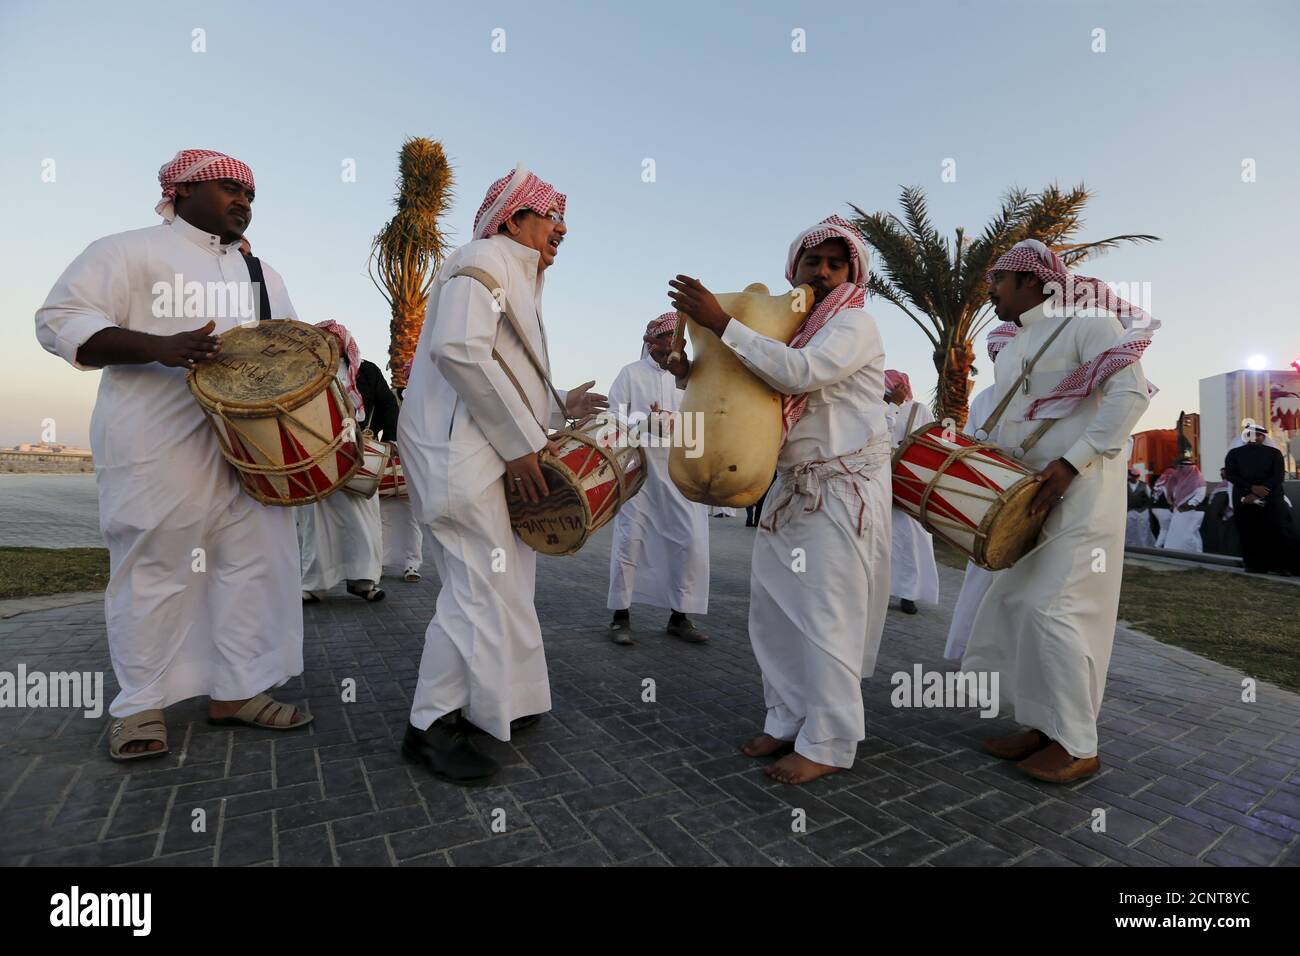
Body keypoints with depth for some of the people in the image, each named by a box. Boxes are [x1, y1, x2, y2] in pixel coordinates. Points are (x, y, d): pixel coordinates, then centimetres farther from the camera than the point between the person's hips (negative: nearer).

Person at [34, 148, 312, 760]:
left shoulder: (260, 273, 22)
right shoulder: (129, 251, 2)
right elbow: (60, 320, -5)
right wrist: (158, 347, -21)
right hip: (159, 446, -5)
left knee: (255, 560, 3)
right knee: (153, 569, 2)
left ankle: (238, 689, 15)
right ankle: (141, 704, 17)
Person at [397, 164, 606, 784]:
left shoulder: (516, 279, 24)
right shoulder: (487, 259, -6)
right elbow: (459, 350, -23)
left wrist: (557, 408, 16)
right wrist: (522, 442, -21)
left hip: (495, 456, 10)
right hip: (462, 454, -10)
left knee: (499, 584, 14)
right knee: (483, 590, -7)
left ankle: (491, 705, 27)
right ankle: (431, 726, 7)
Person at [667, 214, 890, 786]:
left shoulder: (854, 325, -6)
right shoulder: (788, 329, 16)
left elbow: (800, 372, -25)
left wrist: (720, 322, -24)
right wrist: (692, 372, -1)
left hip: (845, 488, -7)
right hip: (793, 487, 7)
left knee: (827, 617, -5)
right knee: (775, 606, 8)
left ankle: (827, 744, 8)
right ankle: (788, 722, 22)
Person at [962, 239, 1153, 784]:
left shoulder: (1086, 320, -6)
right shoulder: (1011, 345, 18)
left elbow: (1131, 393, -17)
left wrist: (1069, 464, -24)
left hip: (1081, 490, -8)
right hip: (1029, 495, 8)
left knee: (1053, 608, -8)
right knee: (1015, 604, 6)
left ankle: (1078, 747, 7)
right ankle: (1043, 726, 19)